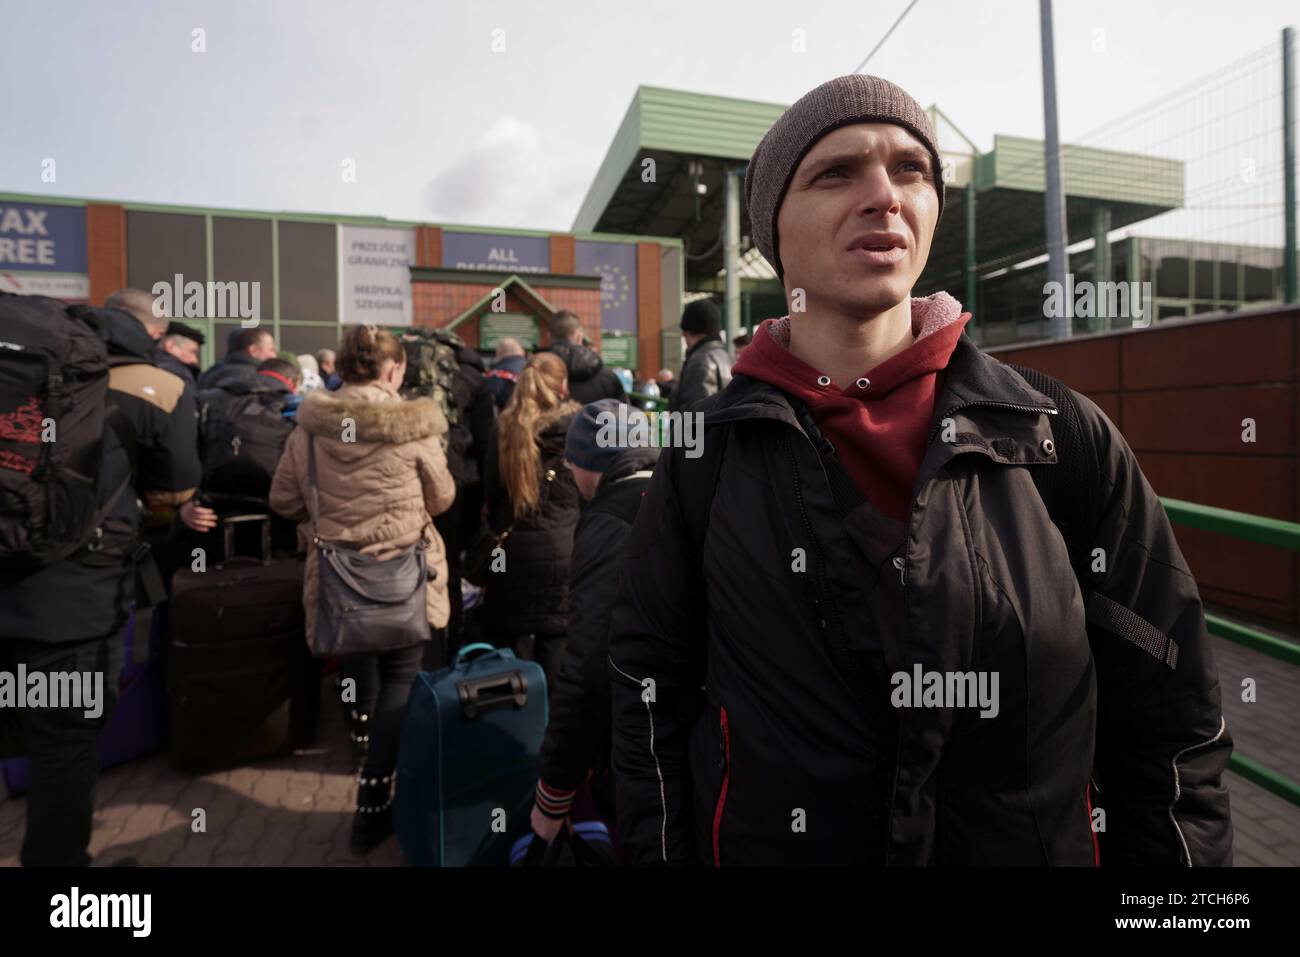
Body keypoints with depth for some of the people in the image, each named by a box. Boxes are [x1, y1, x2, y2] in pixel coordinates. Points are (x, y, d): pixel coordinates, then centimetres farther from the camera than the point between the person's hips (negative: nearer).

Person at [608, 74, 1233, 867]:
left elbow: (1168, 726, -4)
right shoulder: (705, 455, -11)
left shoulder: (1069, 439, -11)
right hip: (767, 844, 0)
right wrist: (661, 852, -6)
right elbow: (651, 699, -4)